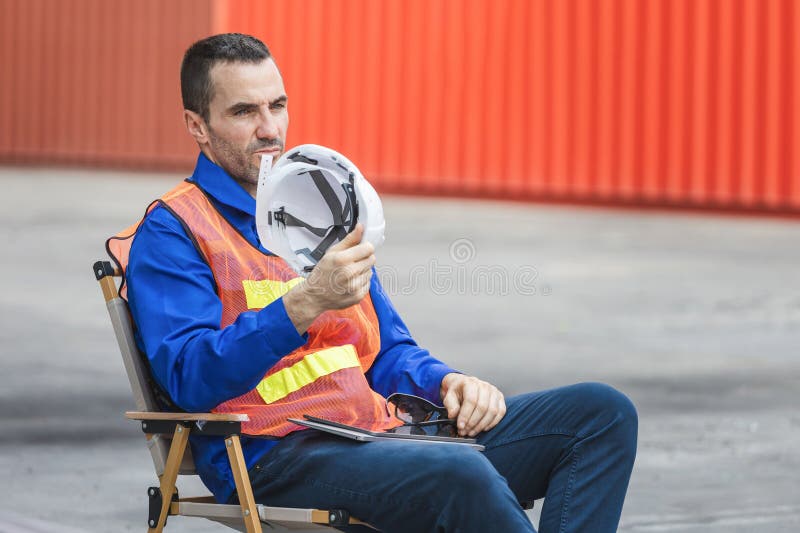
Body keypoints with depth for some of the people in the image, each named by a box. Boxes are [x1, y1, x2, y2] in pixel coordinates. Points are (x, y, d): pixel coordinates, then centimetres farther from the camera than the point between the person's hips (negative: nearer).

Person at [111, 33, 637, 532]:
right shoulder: (171, 234, 0)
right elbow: (189, 378, -16)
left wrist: (446, 382, 4)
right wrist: (306, 303, -28)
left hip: (376, 433, 8)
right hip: (277, 457, -8)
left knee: (602, 411, -4)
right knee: (461, 475, -37)